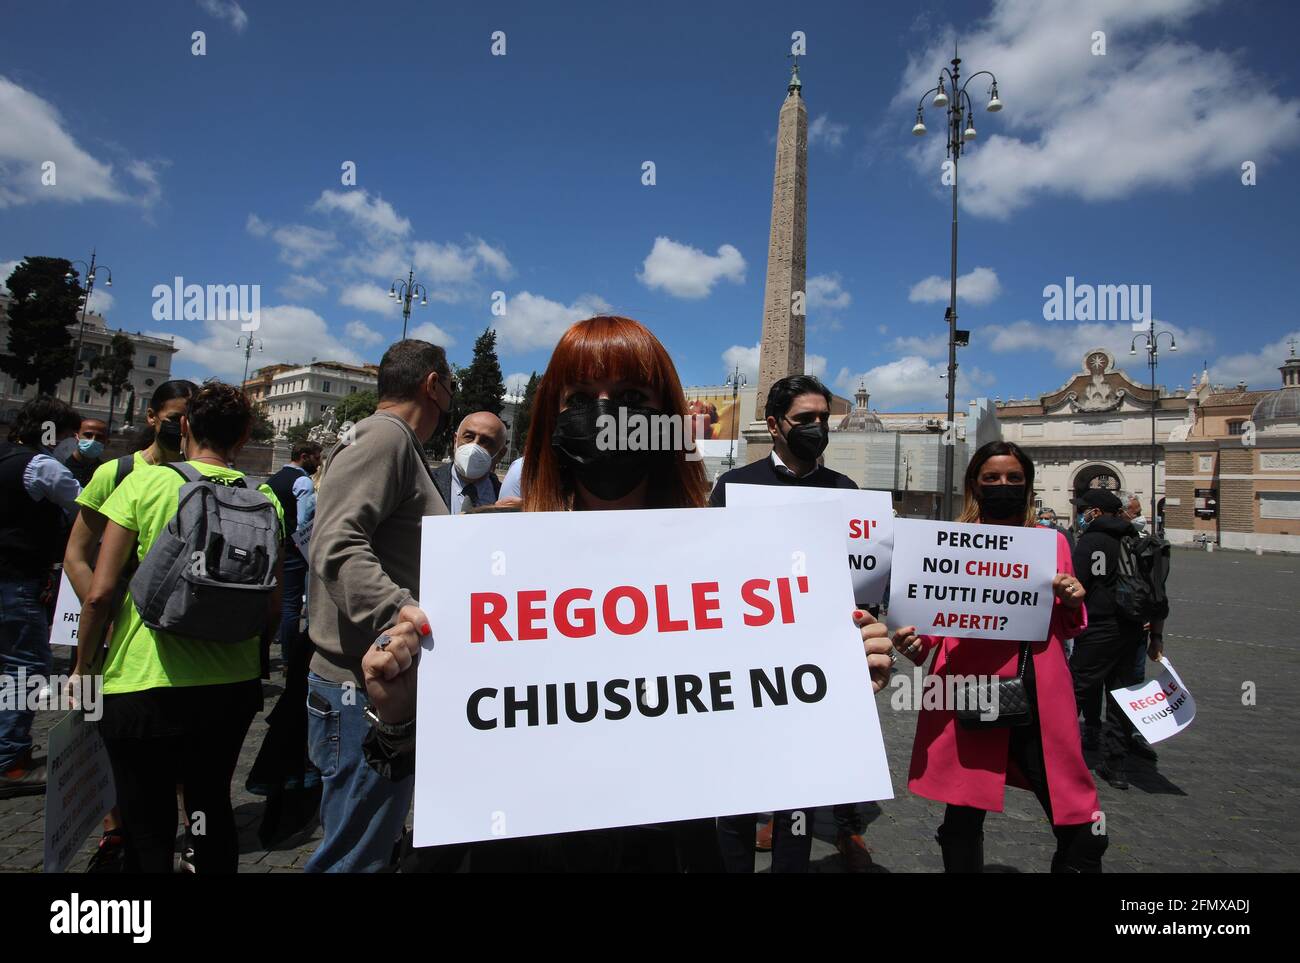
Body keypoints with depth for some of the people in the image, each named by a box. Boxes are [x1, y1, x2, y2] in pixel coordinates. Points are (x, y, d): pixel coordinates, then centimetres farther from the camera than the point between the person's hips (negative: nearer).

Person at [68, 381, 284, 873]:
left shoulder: (144, 482, -8)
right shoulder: (263, 498, -2)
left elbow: (99, 593, -9)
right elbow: (273, 608, 0)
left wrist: (83, 666, 7)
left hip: (143, 682, -3)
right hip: (232, 685, 3)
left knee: (149, 828, 12)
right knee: (213, 808, 23)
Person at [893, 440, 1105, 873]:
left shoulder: (1053, 541, 11)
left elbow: (1066, 628, 19)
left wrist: (1072, 604, -3)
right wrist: (914, 640, -19)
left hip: (1041, 697, 3)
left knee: (1082, 833, 2)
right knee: (964, 821, 7)